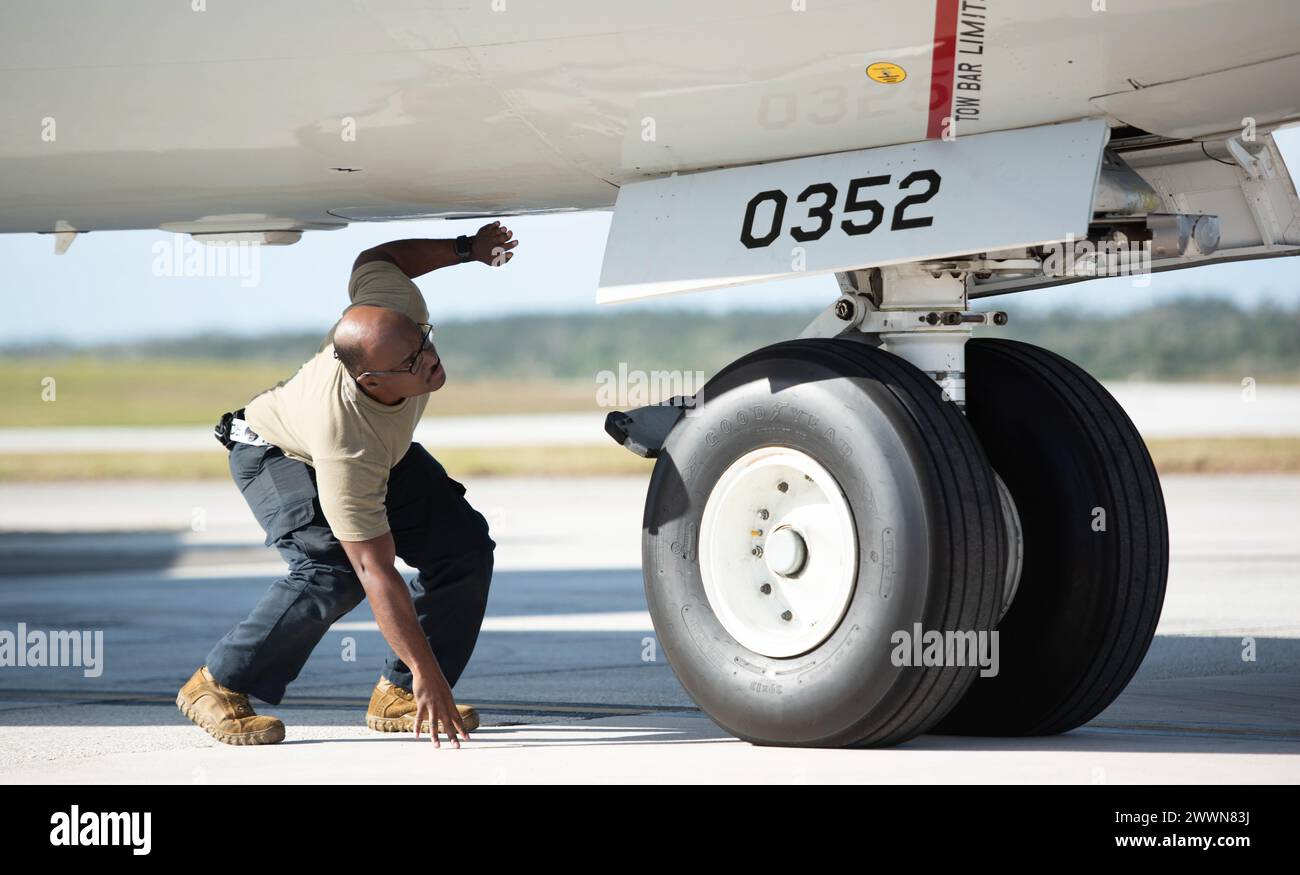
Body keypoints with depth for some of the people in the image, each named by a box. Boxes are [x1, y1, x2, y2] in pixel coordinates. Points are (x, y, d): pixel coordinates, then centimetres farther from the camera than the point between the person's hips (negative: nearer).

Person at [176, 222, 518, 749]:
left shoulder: (397, 307, -35)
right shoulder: (345, 446, -46)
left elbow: (375, 259, -9)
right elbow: (376, 571, -43)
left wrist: (466, 248, -12)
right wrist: (427, 675, -43)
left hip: (380, 445, 7)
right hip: (277, 453, -7)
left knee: (464, 544, -10)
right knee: (333, 572, -32)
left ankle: (396, 696, 1)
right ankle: (217, 686, -12)